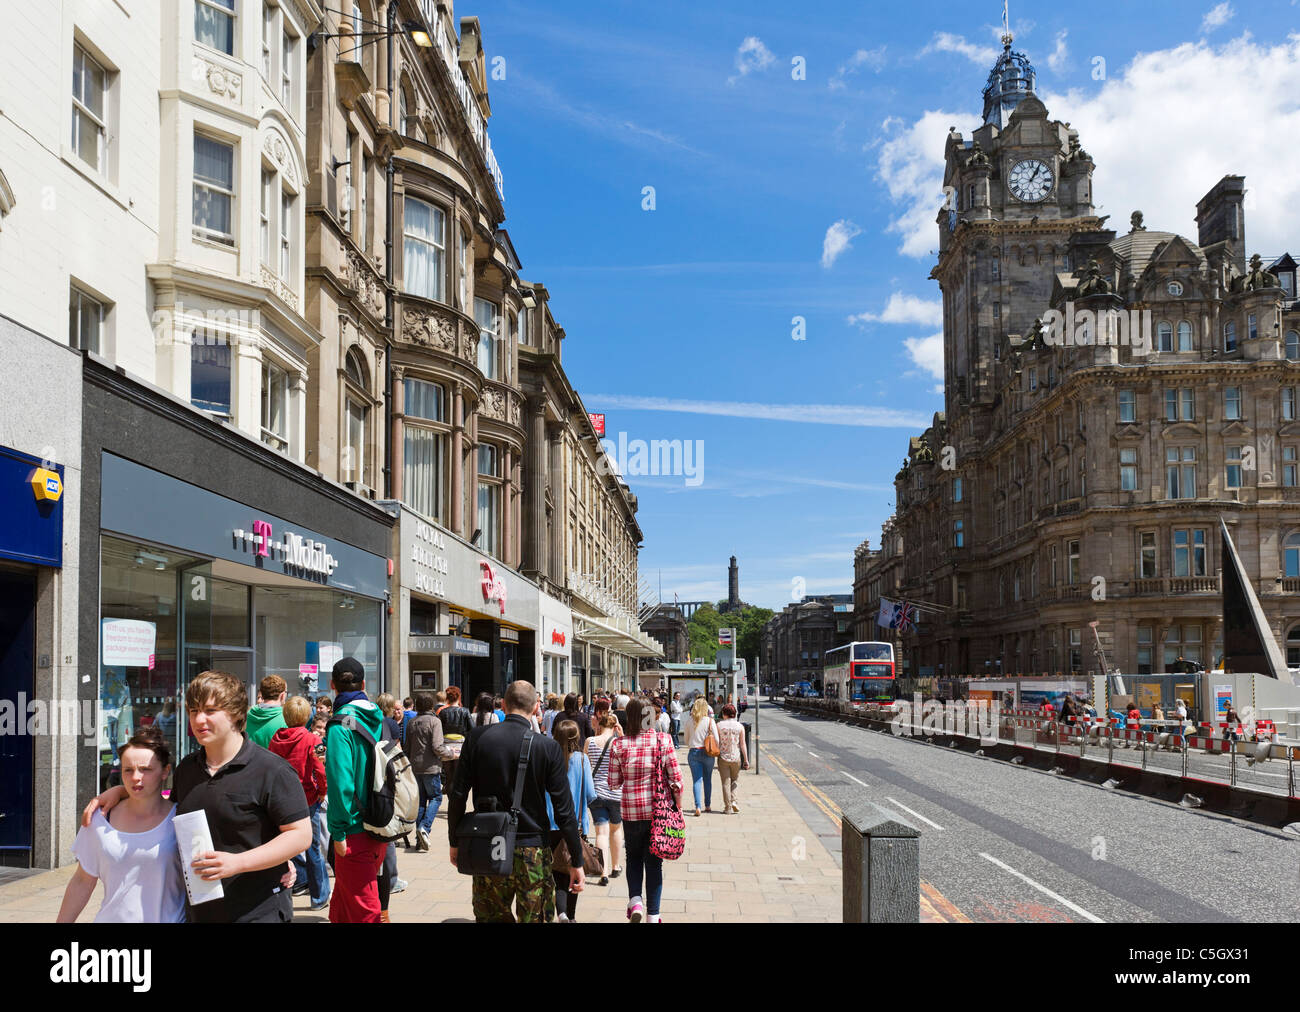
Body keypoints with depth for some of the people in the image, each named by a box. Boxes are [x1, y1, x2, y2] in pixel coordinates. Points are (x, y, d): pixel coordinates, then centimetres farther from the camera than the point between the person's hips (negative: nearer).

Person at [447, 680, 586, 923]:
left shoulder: (477, 737, -5)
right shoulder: (547, 747, -9)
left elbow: (458, 795, -2)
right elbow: (563, 810, -8)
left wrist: (455, 843, 11)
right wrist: (577, 862, -1)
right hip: (532, 851, -1)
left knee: (489, 916, 13)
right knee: (533, 918, 7)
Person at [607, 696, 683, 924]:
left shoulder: (620, 745, -8)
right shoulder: (663, 741, -9)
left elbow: (614, 783, -3)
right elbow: (676, 779, -7)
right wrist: (678, 805, 7)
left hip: (631, 810, 0)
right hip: (659, 810, 0)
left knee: (634, 857, 21)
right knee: (654, 862, 12)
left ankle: (635, 900, 3)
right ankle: (653, 914, 16)